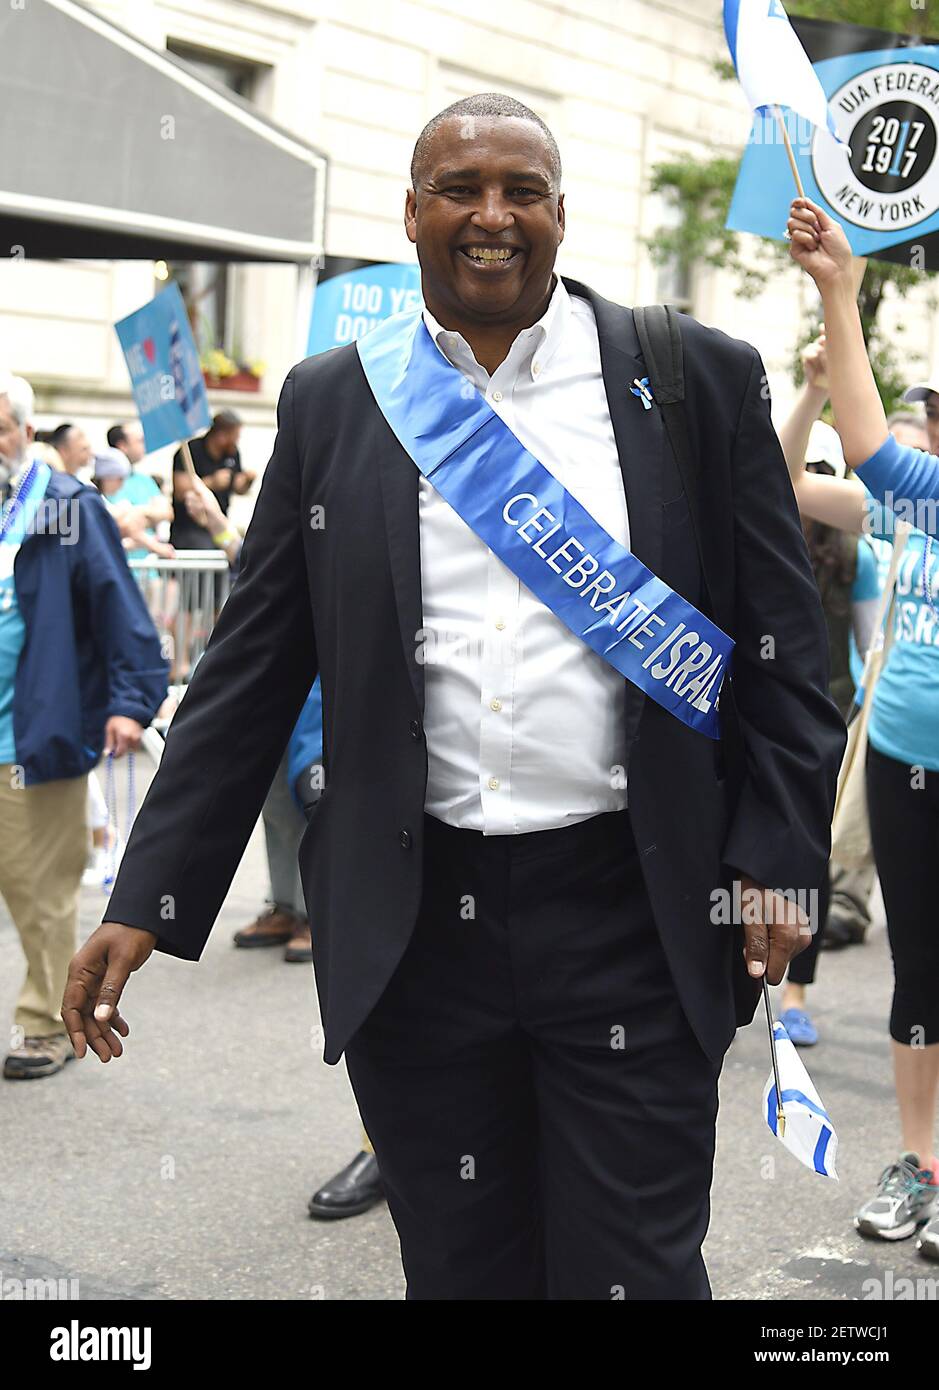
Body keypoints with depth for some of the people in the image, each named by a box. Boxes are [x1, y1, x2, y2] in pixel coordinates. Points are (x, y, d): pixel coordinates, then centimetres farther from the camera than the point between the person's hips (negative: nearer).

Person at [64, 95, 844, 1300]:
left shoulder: (701, 378, 2)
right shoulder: (329, 402, 6)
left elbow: (780, 644, 4)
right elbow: (249, 669, 6)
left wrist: (775, 862, -3)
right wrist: (147, 901, 2)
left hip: (634, 918, -1)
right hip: (415, 922, 2)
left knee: (634, 1271, 3)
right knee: (457, 1269, 13)